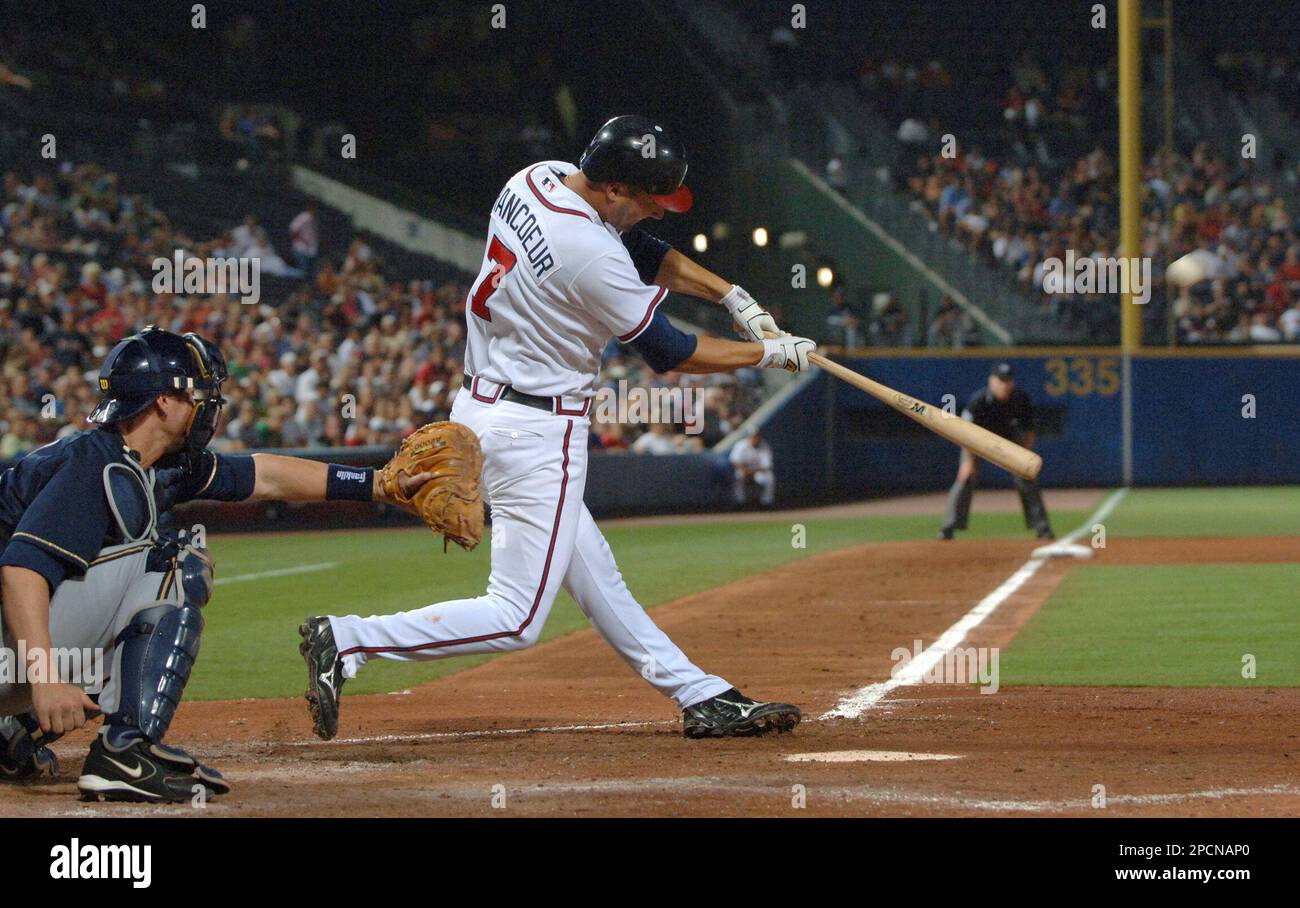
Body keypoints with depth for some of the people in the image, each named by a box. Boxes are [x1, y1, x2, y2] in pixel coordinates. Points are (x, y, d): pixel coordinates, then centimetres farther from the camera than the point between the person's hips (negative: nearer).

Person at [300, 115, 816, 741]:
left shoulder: (539, 178, 1)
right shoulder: (591, 255, -25)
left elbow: (645, 252, 16)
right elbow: (669, 354, -12)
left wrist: (732, 297, 8)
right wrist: (769, 354, 1)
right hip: (535, 434, -11)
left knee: (595, 576, 15)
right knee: (516, 619, -6)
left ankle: (701, 697, 23)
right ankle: (347, 642, -11)